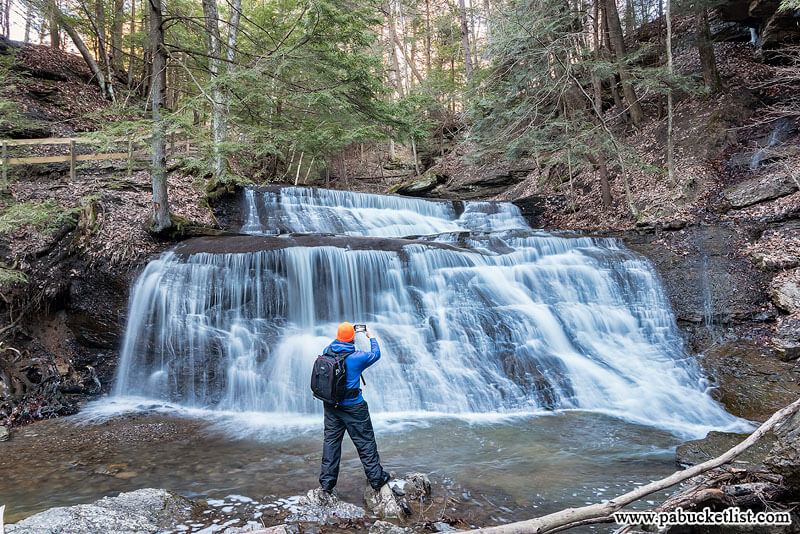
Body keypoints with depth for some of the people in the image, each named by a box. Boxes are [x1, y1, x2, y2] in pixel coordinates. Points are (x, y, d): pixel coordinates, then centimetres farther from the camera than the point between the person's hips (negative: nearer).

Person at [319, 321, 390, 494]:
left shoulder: (328, 351, -6)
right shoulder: (357, 357, -17)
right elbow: (376, 354, 3)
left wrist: (340, 337, 27)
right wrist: (371, 337, 17)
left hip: (331, 406, 5)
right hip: (353, 407, -5)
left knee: (331, 441, 13)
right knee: (365, 442, 7)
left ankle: (326, 483, 19)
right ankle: (376, 478, 18)